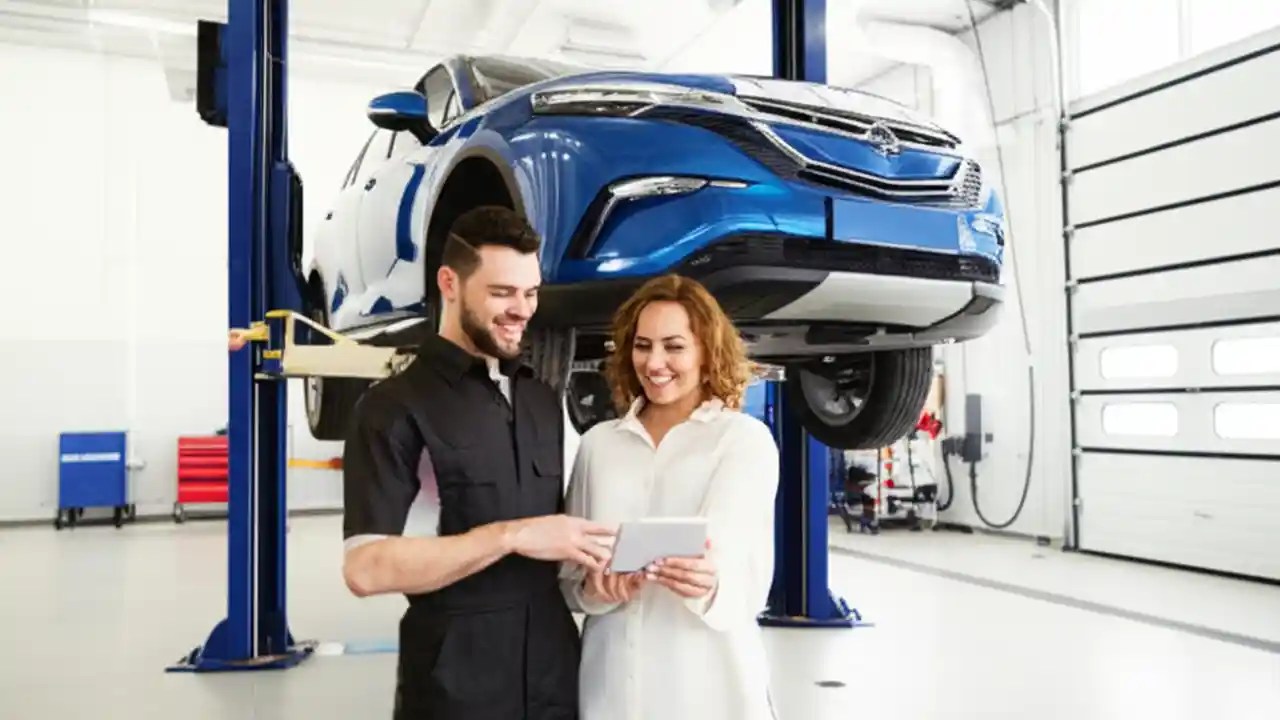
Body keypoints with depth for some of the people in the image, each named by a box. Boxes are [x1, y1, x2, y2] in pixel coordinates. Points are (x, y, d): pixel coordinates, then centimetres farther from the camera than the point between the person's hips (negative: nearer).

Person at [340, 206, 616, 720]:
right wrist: (511, 536, -21)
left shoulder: (544, 401, 12)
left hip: (555, 670, 6)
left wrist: (594, 562, -1)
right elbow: (365, 568, -18)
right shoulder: (397, 407, -9)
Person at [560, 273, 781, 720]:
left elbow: (749, 578, -13)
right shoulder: (598, 443, 4)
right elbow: (570, 572, 6)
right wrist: (593, 589, -16)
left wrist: (710, 585, -35)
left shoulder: (746, 438, -4)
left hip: (706, 684, -2)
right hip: (609, 682, 3)